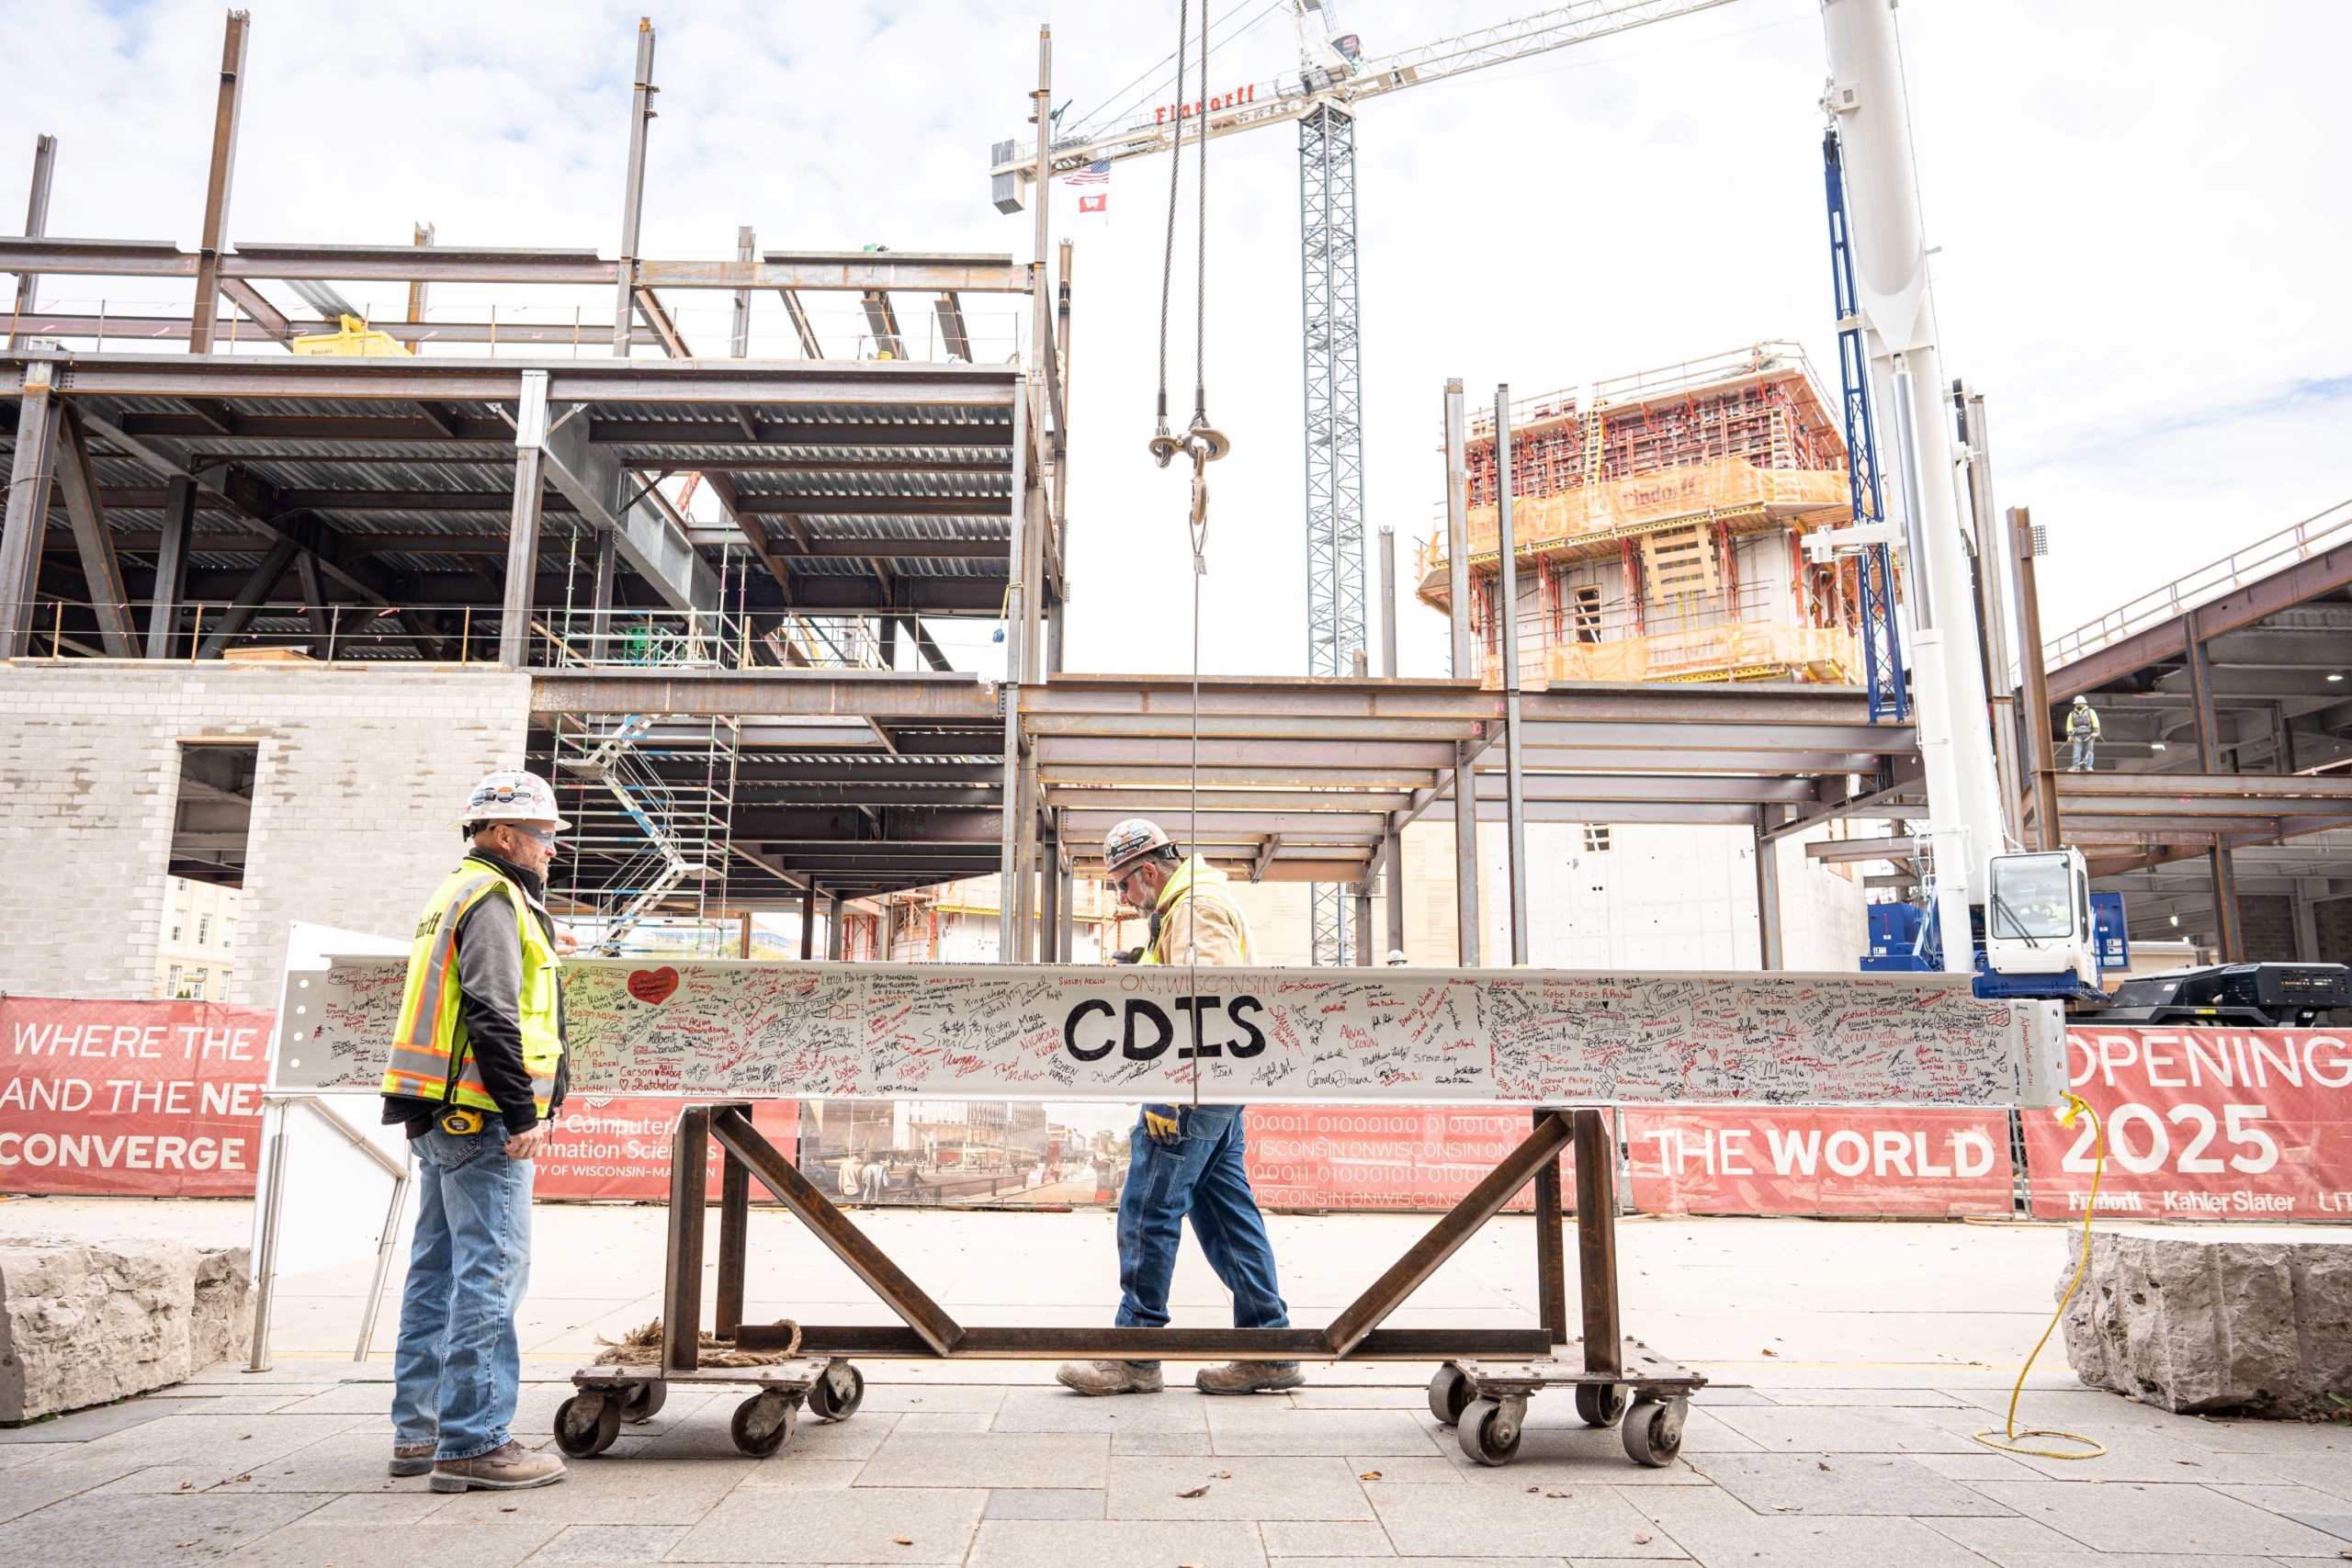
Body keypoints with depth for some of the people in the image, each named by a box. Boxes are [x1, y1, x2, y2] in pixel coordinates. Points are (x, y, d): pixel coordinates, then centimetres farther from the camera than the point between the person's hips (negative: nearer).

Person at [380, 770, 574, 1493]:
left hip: (441, 1116, 11)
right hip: (481, 1115, -11)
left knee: (440, 1269, 14)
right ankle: (473, 1442, -6)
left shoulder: (460, 893, 20)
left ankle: (420, 1431, 22)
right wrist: (523, 1113, -20)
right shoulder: (494, 899, -12)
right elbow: (492, 1015, -20)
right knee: (489, 1272, -8)